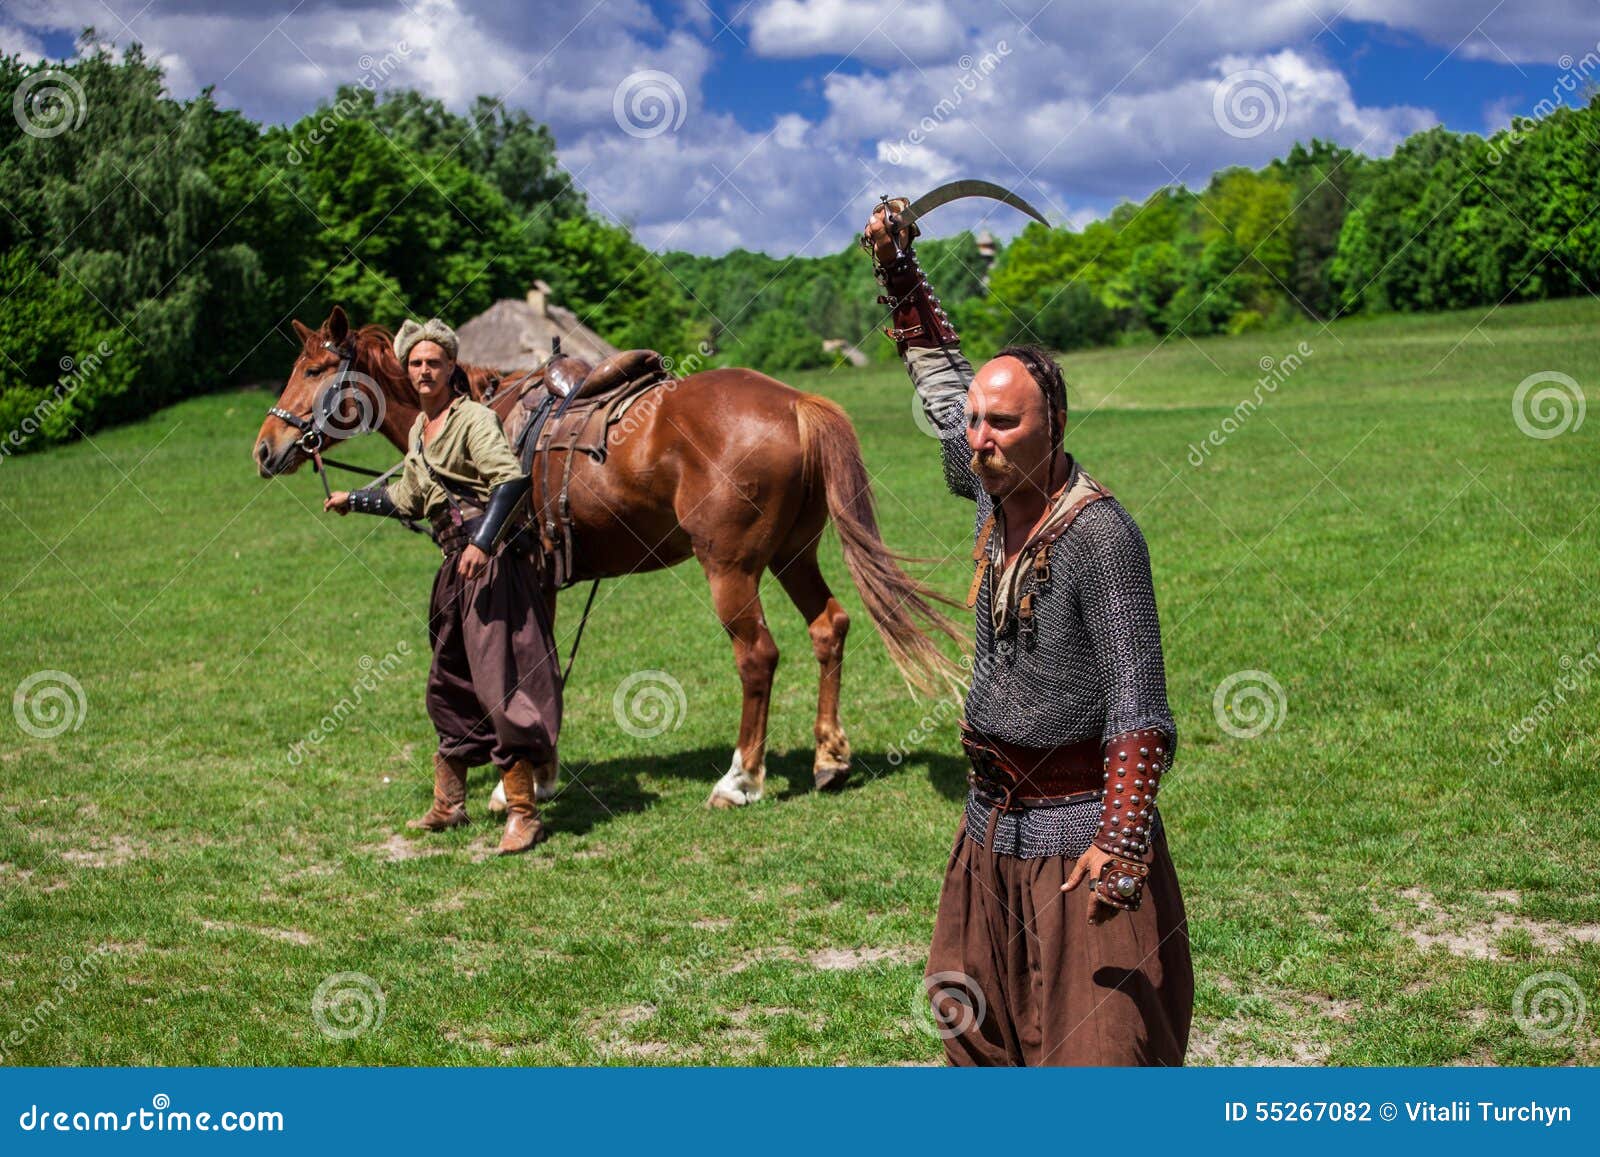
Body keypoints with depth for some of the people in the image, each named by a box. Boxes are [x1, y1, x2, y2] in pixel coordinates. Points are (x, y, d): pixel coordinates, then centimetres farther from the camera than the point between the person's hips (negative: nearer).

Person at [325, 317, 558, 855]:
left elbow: (512, 477, -24)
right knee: (448, 683, 17)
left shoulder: (474, 418, -9)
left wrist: (482, 541, -32)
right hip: (457, 564, 10)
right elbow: (409, 498, 32)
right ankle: (448, 805, 31)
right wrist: (353, 501, 38)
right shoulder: (420, 430, 17)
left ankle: (523, 814, -7)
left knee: (498, 680, -12)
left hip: (492, 559, -10)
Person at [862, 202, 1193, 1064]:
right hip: (991, 819, 8)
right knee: (975, 1023, 18)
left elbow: (1137, 703, -24)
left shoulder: (1099, 532, -21)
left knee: (1098, 1036, -4)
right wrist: (897, 269, 20)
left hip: (1076, 823, -8)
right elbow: (939, 372, 21)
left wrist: (1122, 842, -32)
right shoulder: (996, 491, 1)